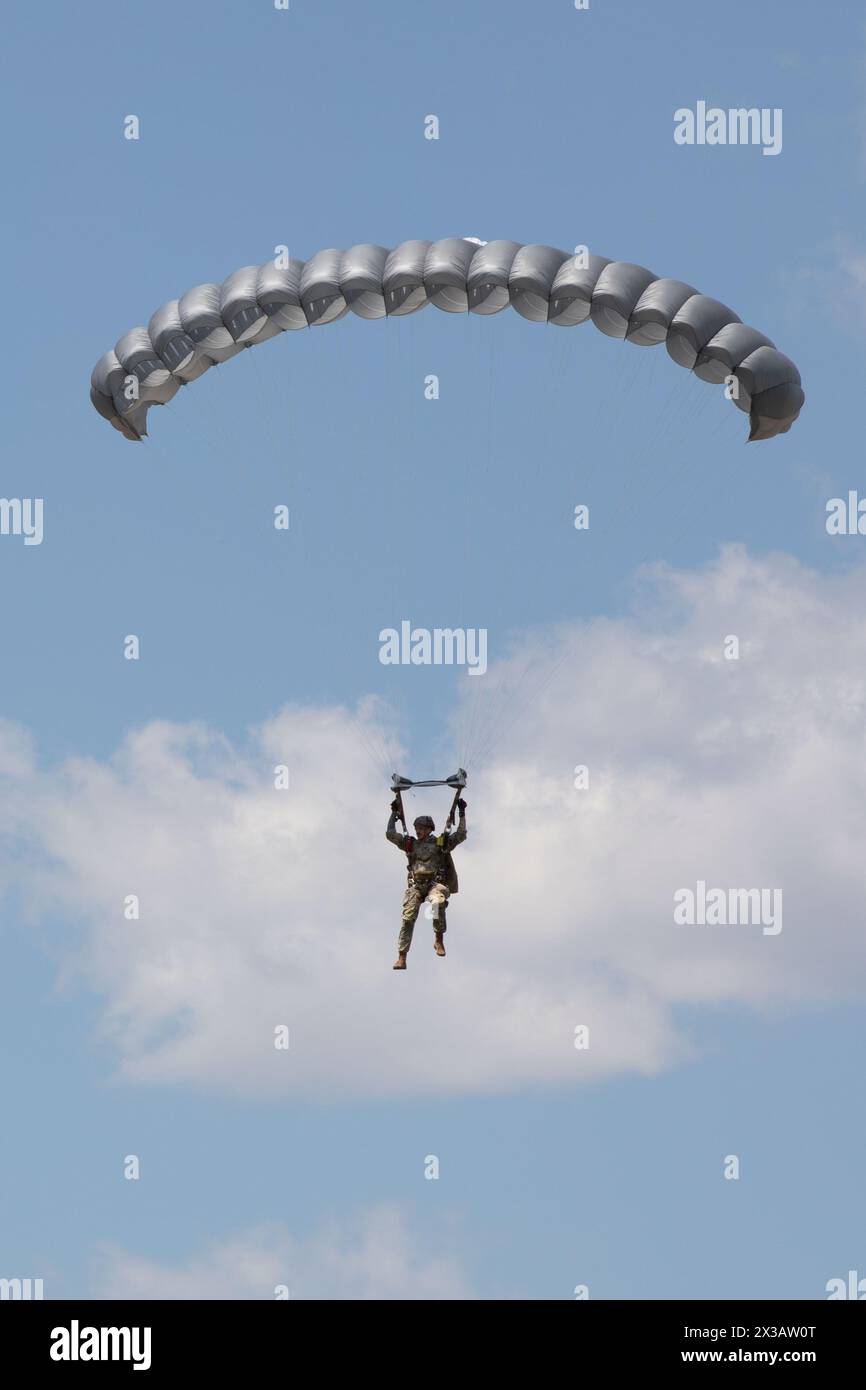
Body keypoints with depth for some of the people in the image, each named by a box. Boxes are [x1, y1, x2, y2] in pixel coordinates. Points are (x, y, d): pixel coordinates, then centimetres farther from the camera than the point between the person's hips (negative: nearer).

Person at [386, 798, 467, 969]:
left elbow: (461, 835, 8)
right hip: (416, 885, 2)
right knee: (408, 917, -15)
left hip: (436, 883, -2)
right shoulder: (410, 844, 21)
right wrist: (394, 813, 24)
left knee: (438, 902, -37)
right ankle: (401, 957, -17)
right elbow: (390, 834, 20)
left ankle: (439, 940, -25)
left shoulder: (440, 843, 15)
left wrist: (462, 813, 10)